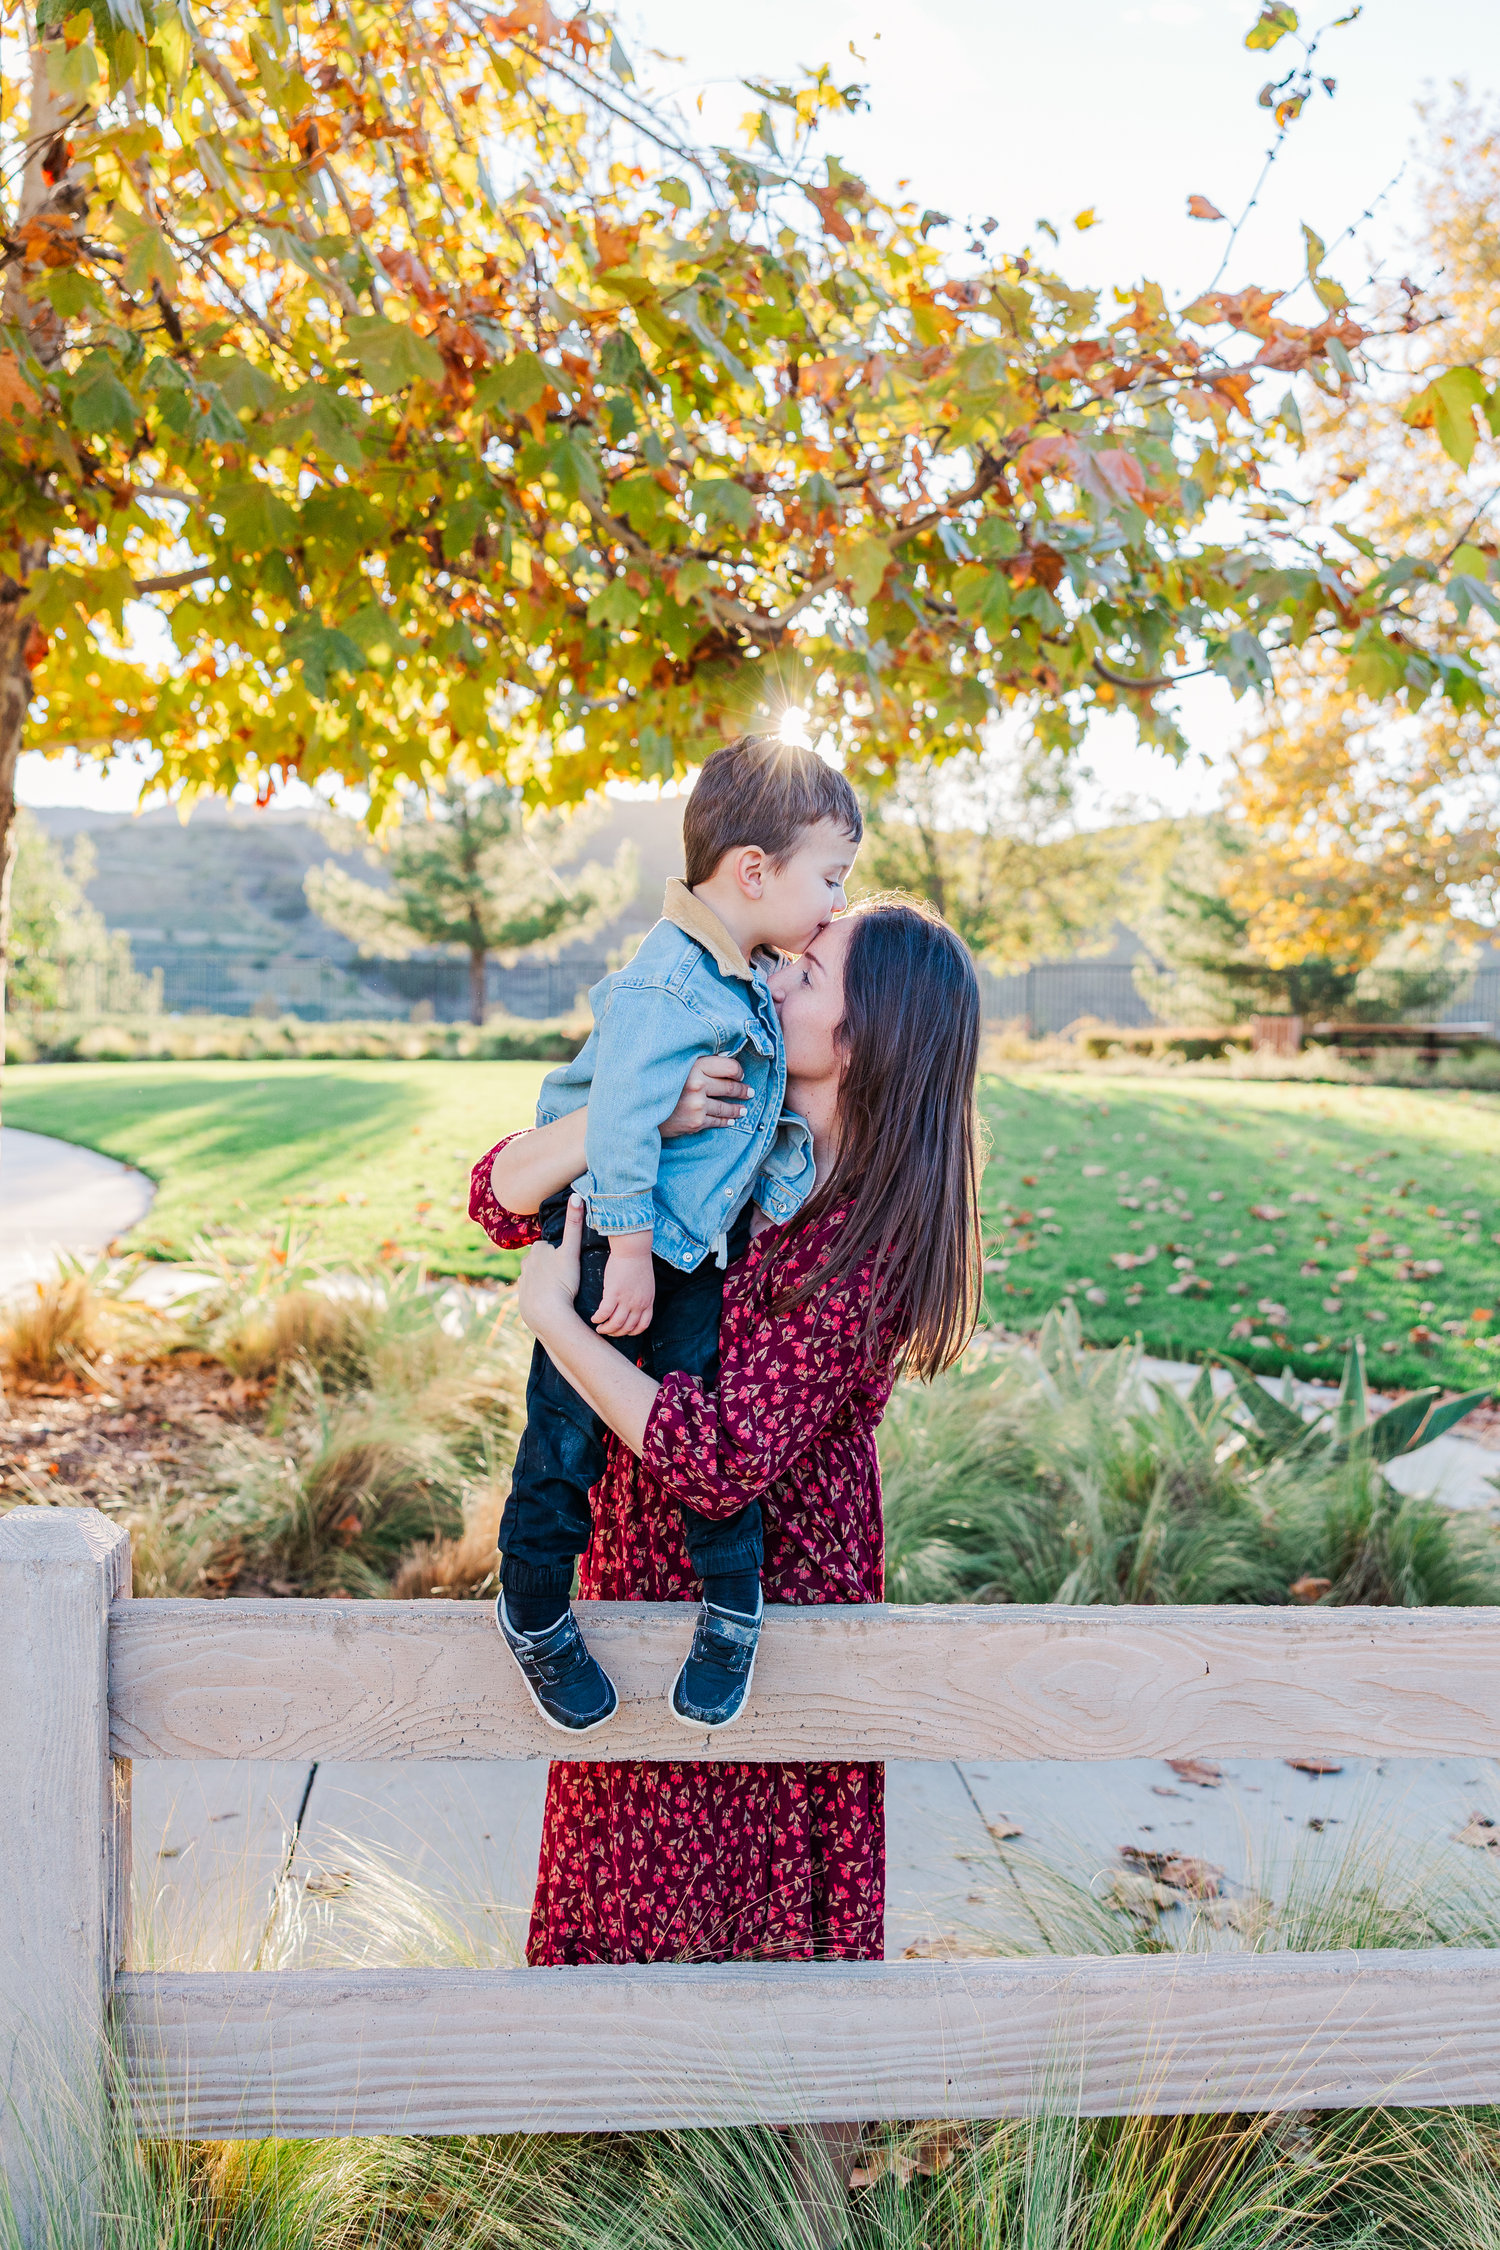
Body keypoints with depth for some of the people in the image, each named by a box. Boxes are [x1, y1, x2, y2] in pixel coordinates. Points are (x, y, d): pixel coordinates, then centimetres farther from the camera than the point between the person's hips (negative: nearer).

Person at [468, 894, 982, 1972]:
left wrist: (554, 1315, -24)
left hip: (763, 1589, -6)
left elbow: (719, 1457, -28)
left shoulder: (864, 1241, -25)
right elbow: (501, 1194, -8)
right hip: (646, 1565, 7)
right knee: (624, 1880, 24)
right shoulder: (721, 1136, -5)